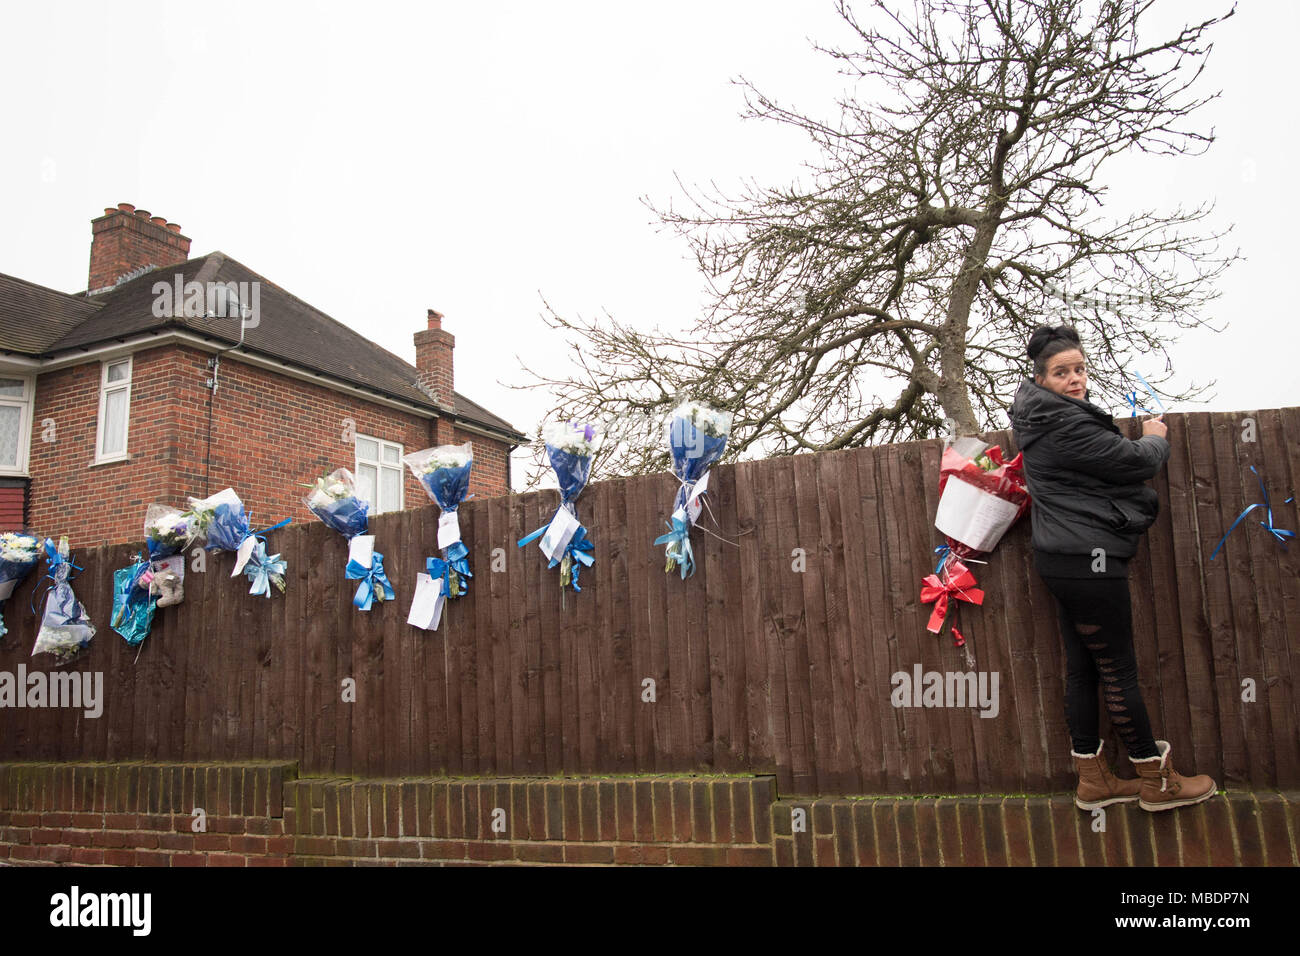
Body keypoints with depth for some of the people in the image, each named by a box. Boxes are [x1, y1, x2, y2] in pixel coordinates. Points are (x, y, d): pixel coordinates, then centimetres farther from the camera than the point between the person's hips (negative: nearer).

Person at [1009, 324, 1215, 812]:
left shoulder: (1042, 420, 13)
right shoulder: (1066, 425, -18)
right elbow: (1133, 461, -11)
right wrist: (1156, 439, 10)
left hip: (1066, 559, 10)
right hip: (1088, 559, -10)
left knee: (1082, 670, 12)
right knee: (1119, 671, 1)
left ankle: (1093, 781, 21)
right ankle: (1158, 781, 14)